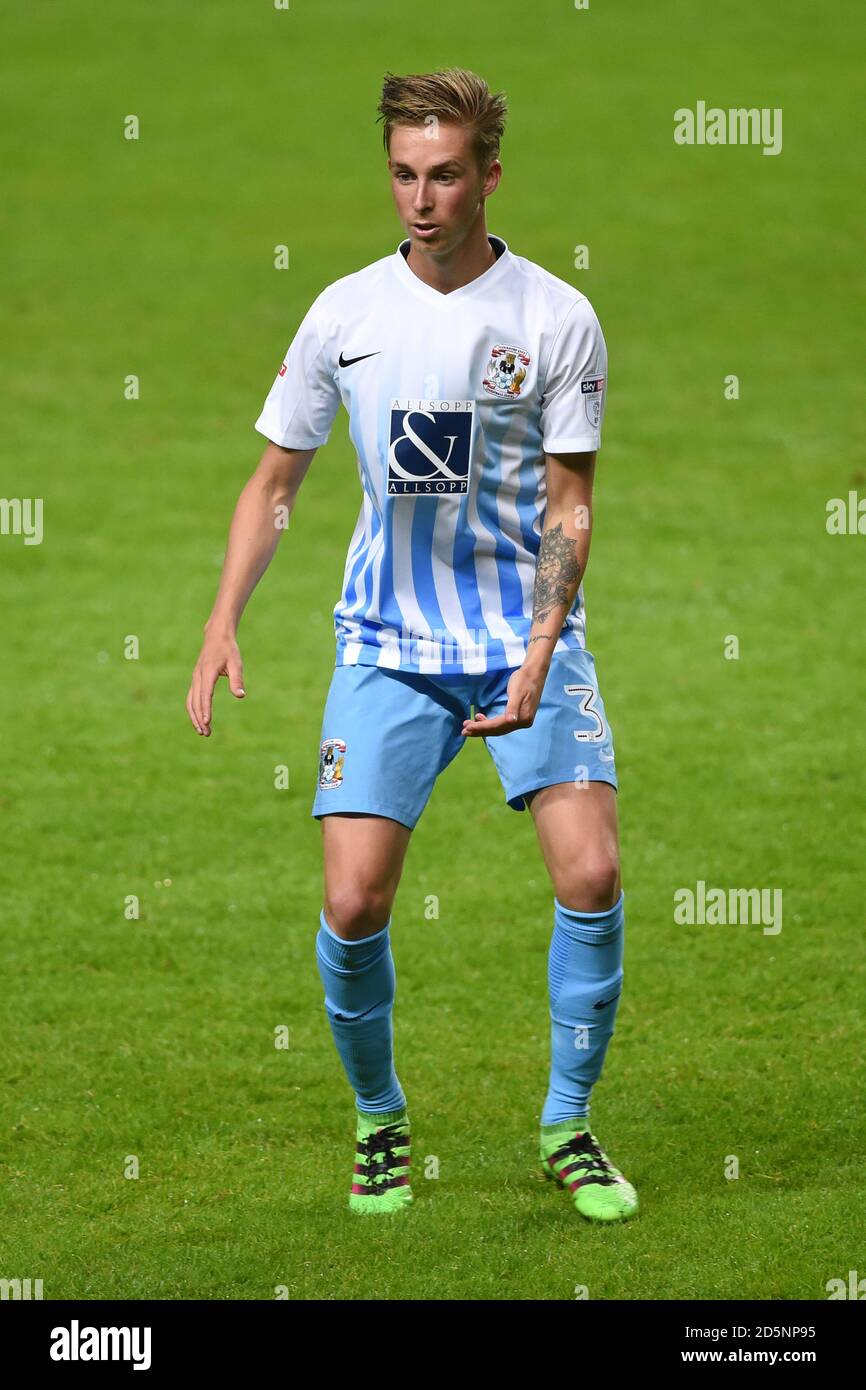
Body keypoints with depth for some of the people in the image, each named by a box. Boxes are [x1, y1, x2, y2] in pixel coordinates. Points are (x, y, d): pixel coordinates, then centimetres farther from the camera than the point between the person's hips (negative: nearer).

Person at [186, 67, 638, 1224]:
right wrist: (224, 624, -3)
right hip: (389, 647, 1)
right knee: (354, 904, -9)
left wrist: (540, 653, -18)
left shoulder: (557, 318, -5)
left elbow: (569, 506, -4)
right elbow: (275, 481, 9)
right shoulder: (345, 314, 0)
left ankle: (569, 1127, 3)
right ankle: (378, 1120, 16)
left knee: (591, 875, -15)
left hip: (529, 640, -1)